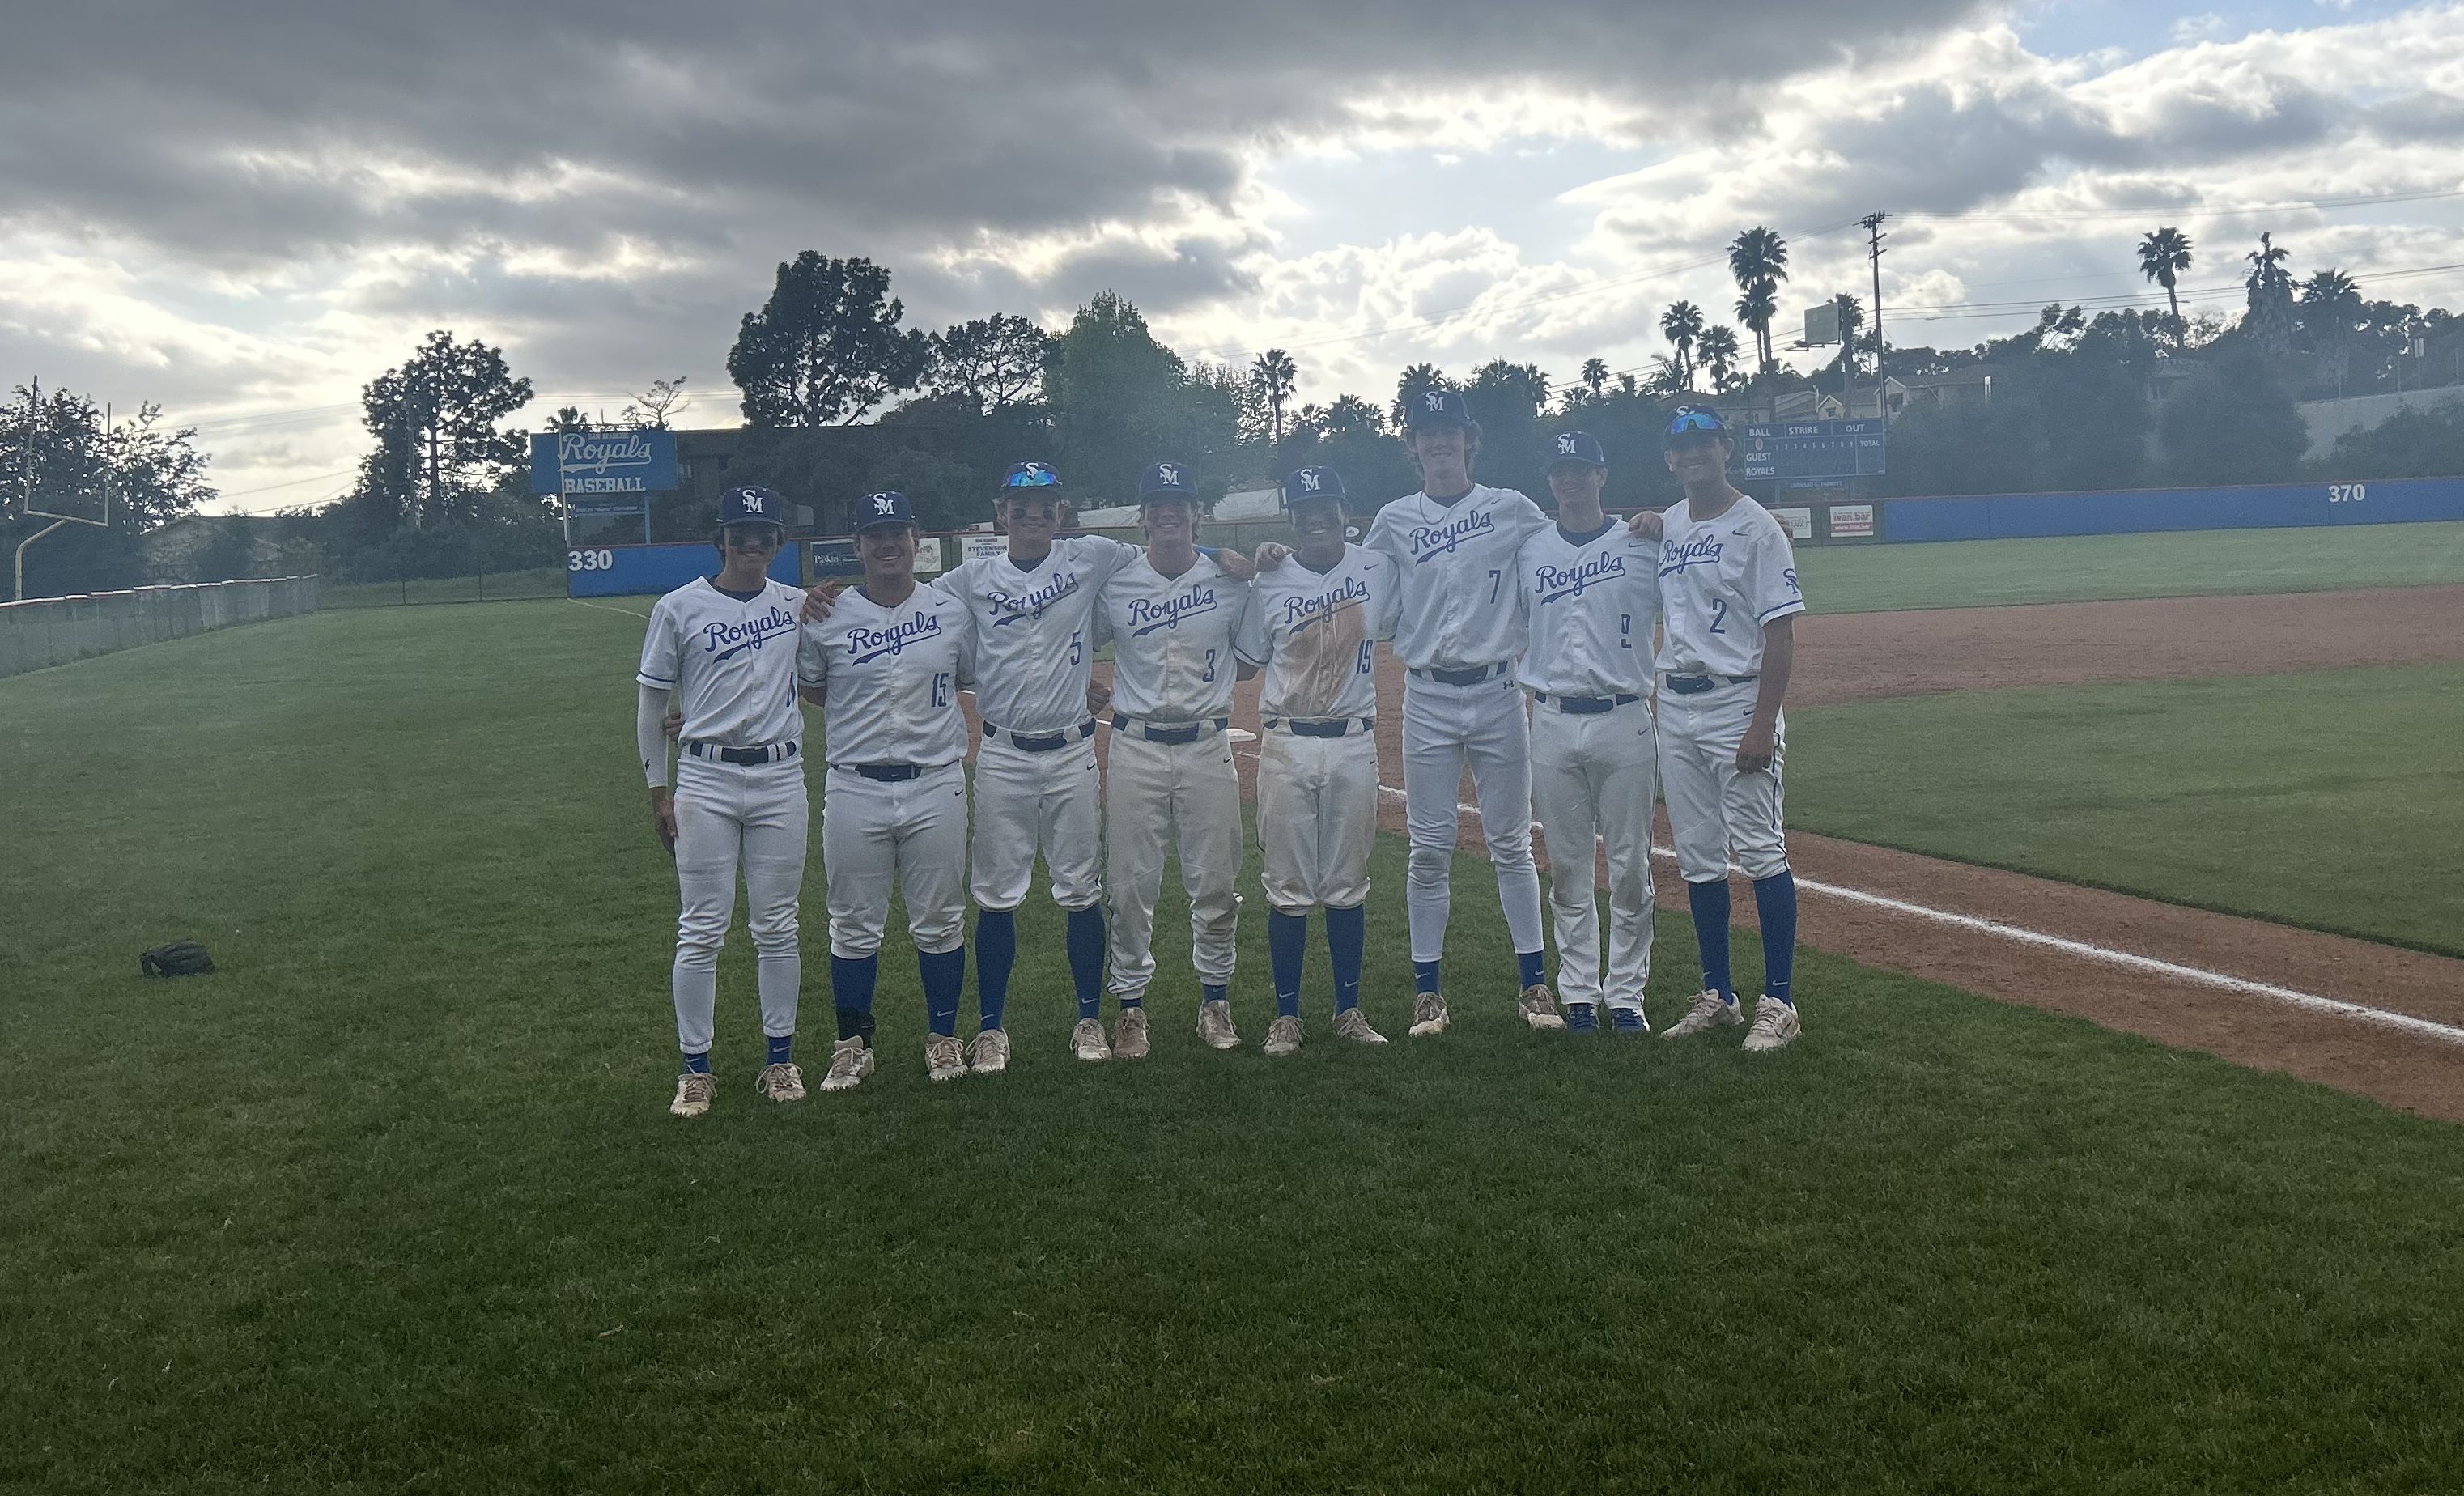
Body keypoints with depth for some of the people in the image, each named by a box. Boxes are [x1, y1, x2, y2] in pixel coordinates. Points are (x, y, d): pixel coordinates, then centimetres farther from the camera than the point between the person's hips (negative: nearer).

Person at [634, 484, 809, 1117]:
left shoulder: (797, 606, 7)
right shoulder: (679, 608, -1)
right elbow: (651, 703, 4)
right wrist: (657, 789, 1)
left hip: (780, 778, 2)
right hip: (705, 780, -2)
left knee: (778, 927, 8)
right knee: (701, 929, 0)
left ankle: (781, 1058, 19)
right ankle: (695, 1069, 10)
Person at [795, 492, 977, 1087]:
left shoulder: (953, 612, 2)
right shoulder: (827, 617, 0)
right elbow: (808, 687, 12)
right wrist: (862, 712, 2)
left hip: (936, 786, 1)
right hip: (855, 790, 0)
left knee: (940, 921, 10)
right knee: (854, 926, 8)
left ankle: (943, 1036, 25)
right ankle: (854, 1043, 22)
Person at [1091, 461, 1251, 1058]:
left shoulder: (1230, 581, 3)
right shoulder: (1114, 585, 2)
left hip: (1208, 745, 1)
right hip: (1135, 747, 0)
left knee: (1215, 883, 5)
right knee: (1129, 884, 2)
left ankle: (1215, 1000, 21)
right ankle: (1131, 1006, 15)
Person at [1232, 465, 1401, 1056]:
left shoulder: (1378, 569, 3)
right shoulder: (1269, 583, 1)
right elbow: (1243, 659, 8)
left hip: (1354, 745, 1)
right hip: (1286, 746, -1)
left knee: (1348, 886, 10)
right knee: (1287, 888, 3)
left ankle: (1349, 1010, 21)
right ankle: (1286, 1014, 13)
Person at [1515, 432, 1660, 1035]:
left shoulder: (1642, 548, 1)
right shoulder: (1527, 551, 8)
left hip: (1624, 720, -2)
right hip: (1552, 723, 2)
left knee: (1630, 865, 3)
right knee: (1567, 866, 8)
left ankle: (1626, 992, 14)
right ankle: (1578, 991, 17)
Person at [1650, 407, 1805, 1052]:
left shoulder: (1756, 528, -8)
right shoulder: (1667, 526, 13)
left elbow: (1781, 633, -13)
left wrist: (1762, 725, -20)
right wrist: (1663, 707, 13)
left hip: (1736, 703, -7)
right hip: (1674, 705, 7)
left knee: (1762, 852, -4)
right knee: (1697, 857, 10)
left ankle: (1779, 1003, 3)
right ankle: (1717, 996, 20)